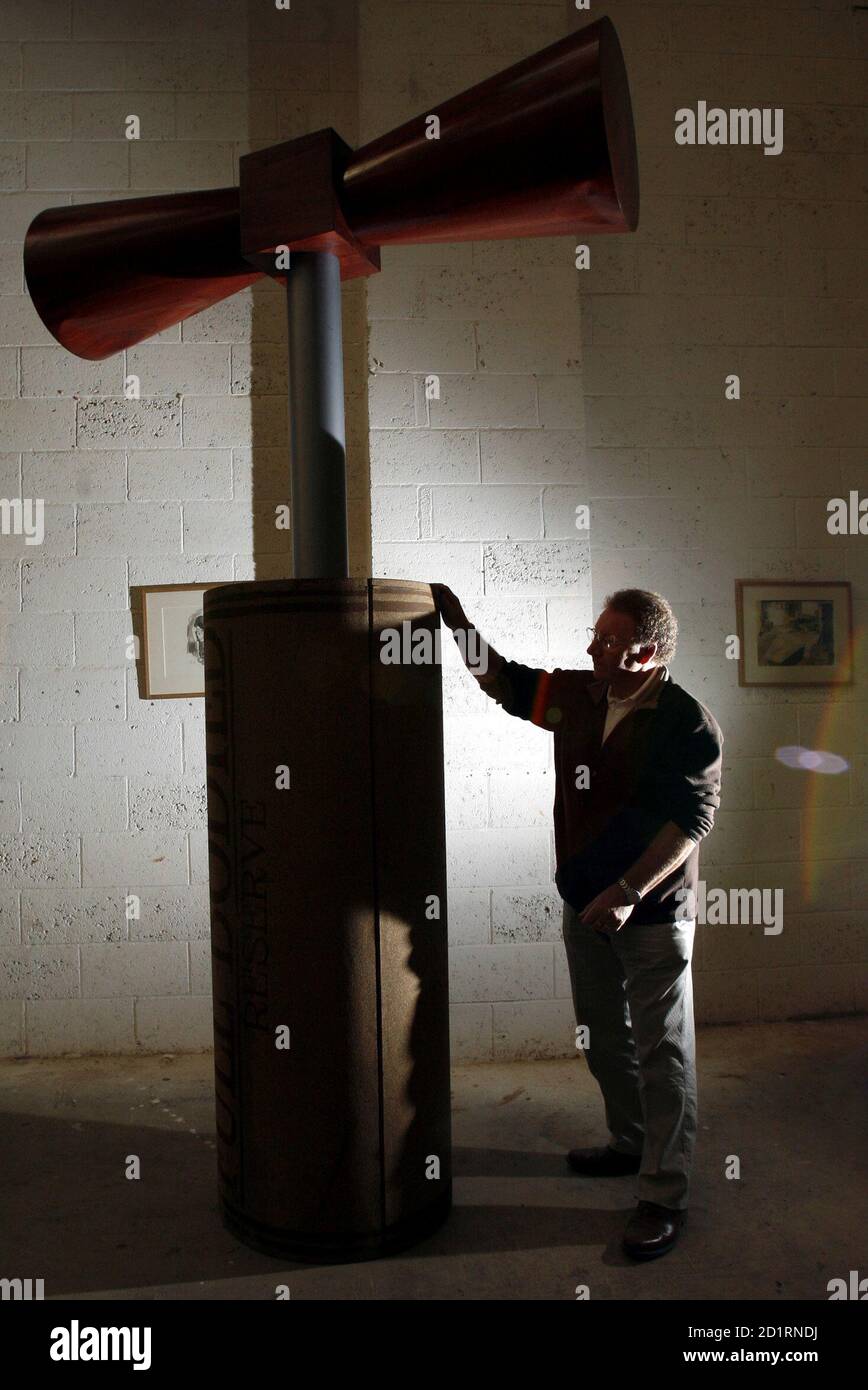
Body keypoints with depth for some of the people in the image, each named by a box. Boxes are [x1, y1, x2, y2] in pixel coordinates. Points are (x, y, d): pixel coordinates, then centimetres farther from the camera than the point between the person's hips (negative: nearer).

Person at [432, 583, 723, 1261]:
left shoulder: (688, 723, -17)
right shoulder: (577, 695, 2)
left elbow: (691, 819, -21)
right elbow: (505, 681, 14)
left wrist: (628, 891, -25)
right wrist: (458, 620, 4)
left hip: (654, 913, -7)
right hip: (587, 902, 7)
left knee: (662, 1052, 2)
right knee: (603, 1036, 20)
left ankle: (664, 1197, 11)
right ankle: (631, 1143, 39)